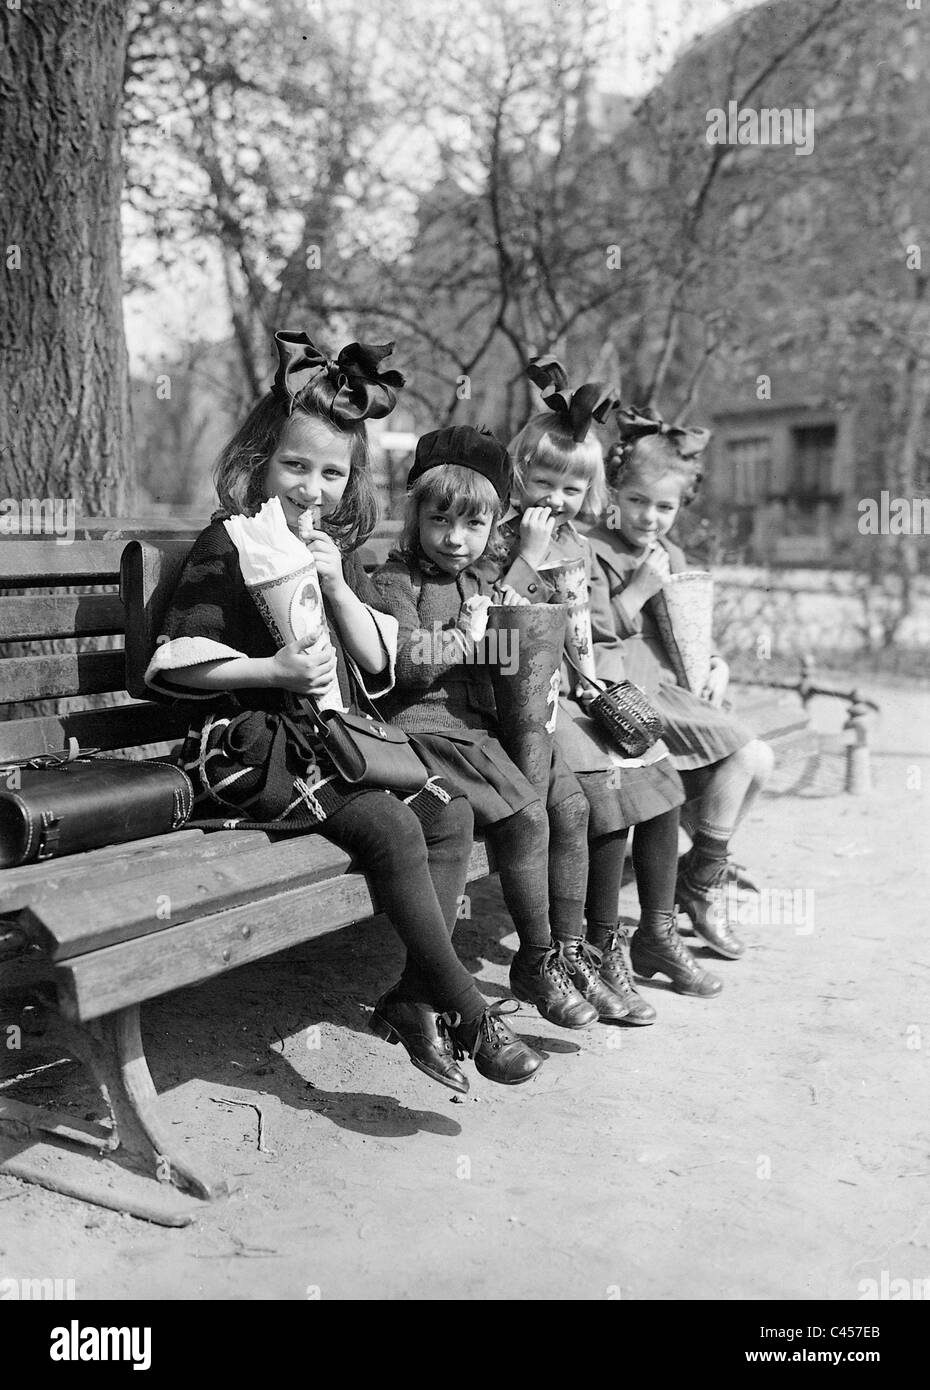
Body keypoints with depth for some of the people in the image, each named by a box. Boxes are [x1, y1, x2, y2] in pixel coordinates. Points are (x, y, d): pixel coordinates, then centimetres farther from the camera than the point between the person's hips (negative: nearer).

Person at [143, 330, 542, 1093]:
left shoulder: (338, 548, 14)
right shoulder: (229, 546, -5)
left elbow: (378, 662, 7)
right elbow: (174, 663, -12)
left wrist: (337, 585, -8)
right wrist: (272, 670, -24)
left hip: (338, 737, 8)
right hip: (252, 745, -8)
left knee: (450, 812, -10)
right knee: (390, 829, -26)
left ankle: (415, 999, -7)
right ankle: (466, 1013, -14)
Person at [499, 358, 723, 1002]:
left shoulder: (580, 549, 17)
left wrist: (610, 686, 5)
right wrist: (529, 558, -18)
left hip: (585, 693, 7)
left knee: (660, 774, -8)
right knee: (609, 786, -23)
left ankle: (657, 931, 8)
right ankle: (602, 948, -8)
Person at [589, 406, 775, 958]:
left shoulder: (674, 558, 19)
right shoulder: (591, 554, -6)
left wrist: (717, 666, 9)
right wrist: (639, 590, -18)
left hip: (676, 692, 8)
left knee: (761, 761, -5)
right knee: (744, 748, -19)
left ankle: (699, 870, 11)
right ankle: (704, 884, -4)